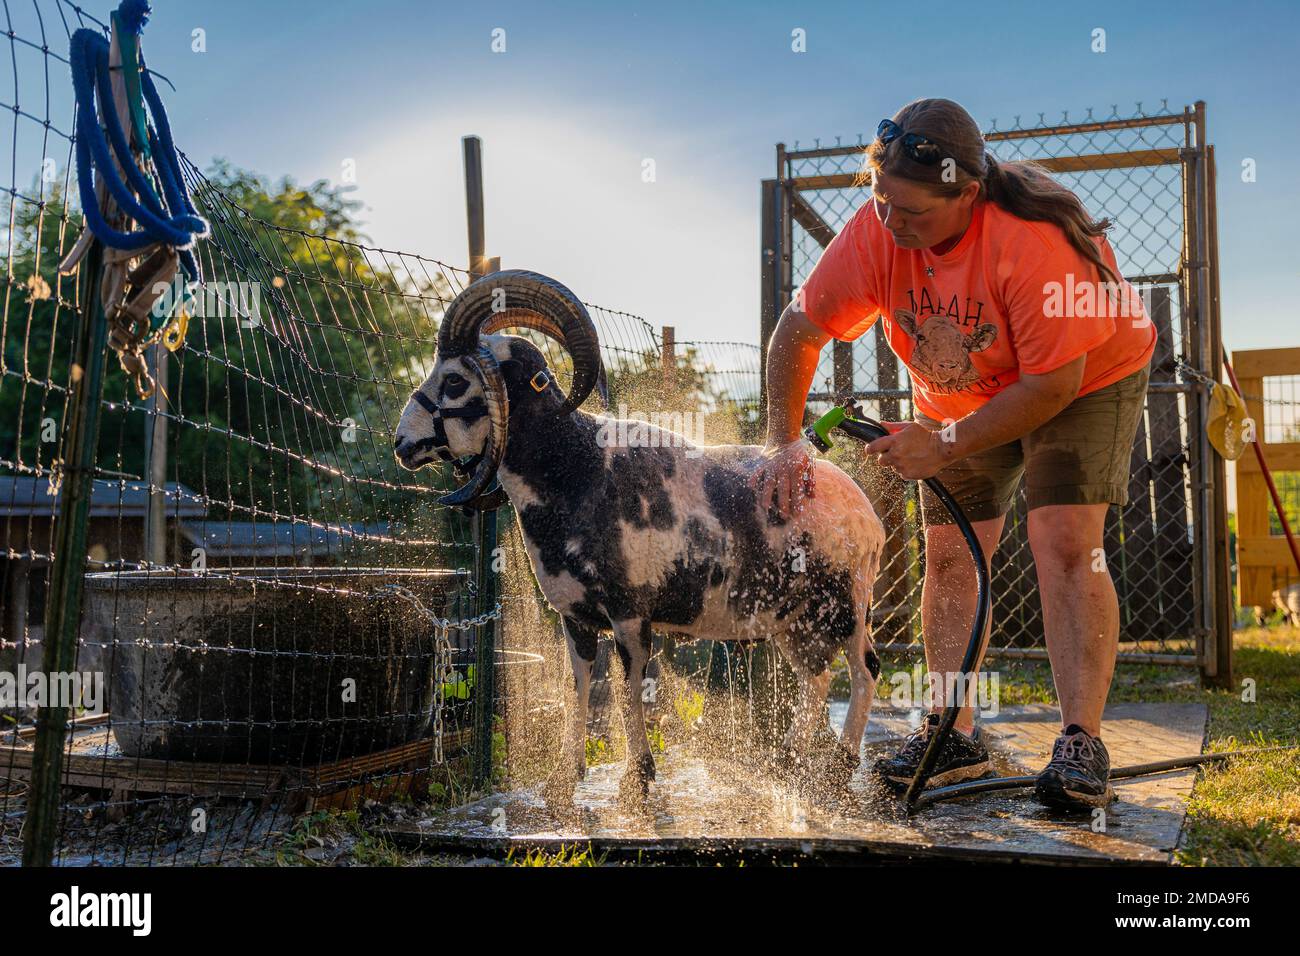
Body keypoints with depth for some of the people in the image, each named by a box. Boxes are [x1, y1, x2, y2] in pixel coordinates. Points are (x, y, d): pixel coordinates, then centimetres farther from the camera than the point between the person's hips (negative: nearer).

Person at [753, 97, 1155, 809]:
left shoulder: (1035, 238, -38)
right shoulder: (874, 231, -24)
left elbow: (1052, 383, -32)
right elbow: (798, 330, -13)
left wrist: (943, 444, -31)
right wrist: (784, 442, -18)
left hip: (1085, 379, -5)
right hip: (962, 394, 5)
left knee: (1065, 542, -20)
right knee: (948, 552, -1)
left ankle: (1081, 746, -16)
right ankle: (953, 734, 8)